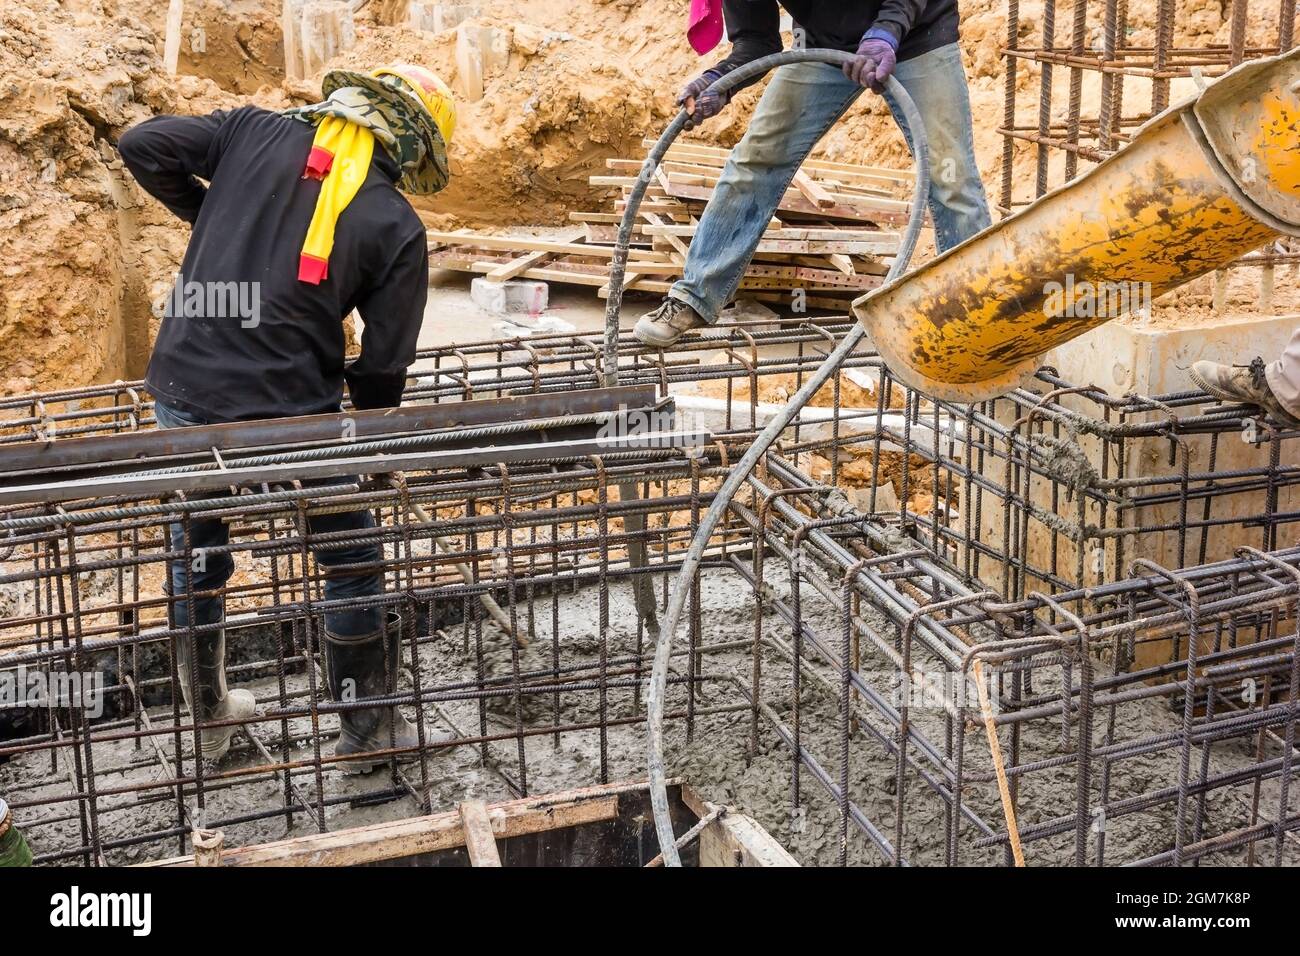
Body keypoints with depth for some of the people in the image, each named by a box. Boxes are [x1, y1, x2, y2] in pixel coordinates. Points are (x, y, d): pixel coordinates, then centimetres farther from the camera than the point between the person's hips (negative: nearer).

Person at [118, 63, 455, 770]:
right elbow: (383, 362, -3)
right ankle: (368, 730, 28)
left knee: (194, 558, 24)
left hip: (182, 393, 4)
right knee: (352, 565, 16)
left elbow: (143, 146, 2)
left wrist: (205, 211, 18)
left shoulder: (256, 131, 3)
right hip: (288, 414, -4)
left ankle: (207, 718, 40)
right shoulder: (397, 227, -5)